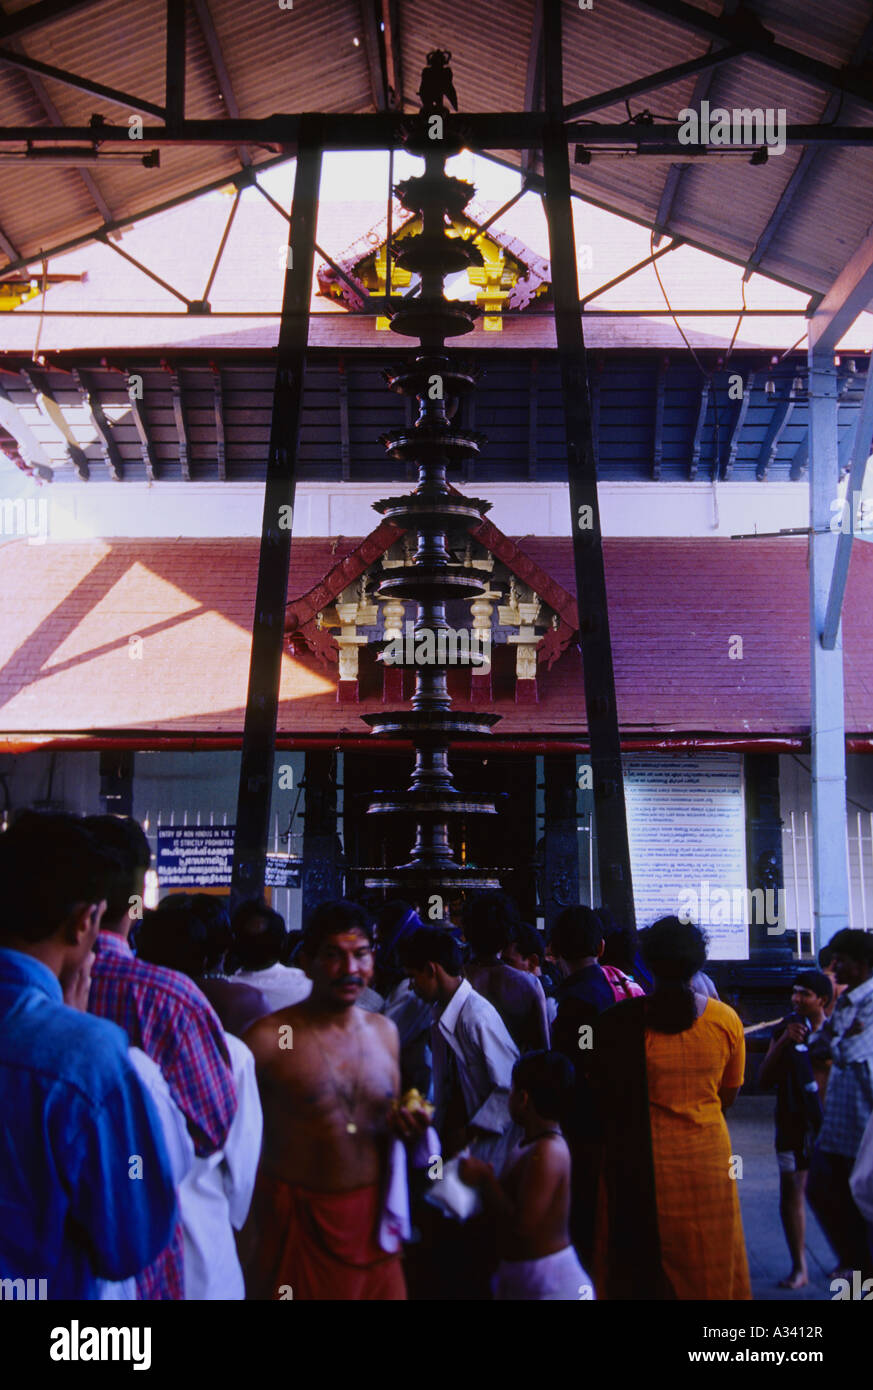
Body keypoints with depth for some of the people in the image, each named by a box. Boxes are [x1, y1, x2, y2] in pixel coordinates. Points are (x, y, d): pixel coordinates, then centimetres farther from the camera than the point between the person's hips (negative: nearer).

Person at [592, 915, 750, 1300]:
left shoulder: (619, 1022, -15)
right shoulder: (726, 1020, -7)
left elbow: (605, 1099, -5)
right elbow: (728, 1097, 5)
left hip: (643, 1163, -2)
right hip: (708, 1156, 2)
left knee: (641, 1268, 14)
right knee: (708, 1265, 18)